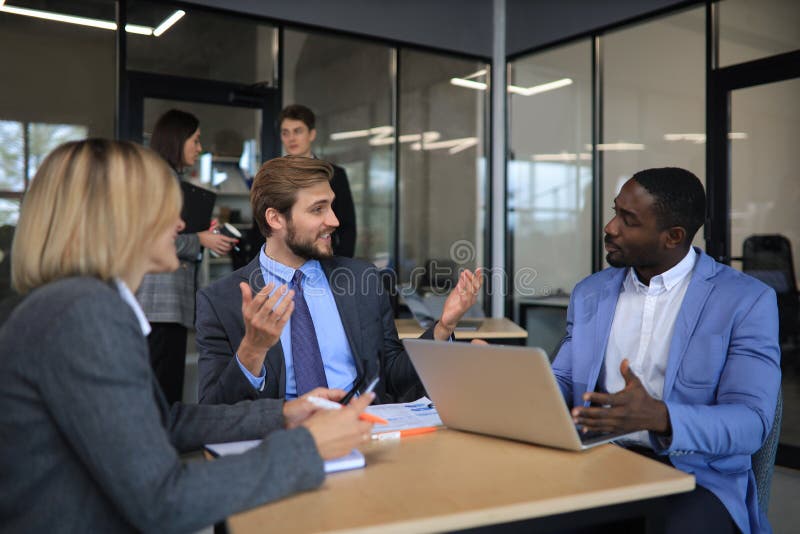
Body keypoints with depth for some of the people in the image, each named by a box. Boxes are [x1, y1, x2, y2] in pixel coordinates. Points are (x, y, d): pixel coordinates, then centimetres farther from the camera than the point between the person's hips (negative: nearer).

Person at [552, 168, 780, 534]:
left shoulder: (746, 300, -5)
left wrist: (659, 417, -30)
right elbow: (562, 383, 13)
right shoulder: (590, 293, 10)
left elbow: (750, 423, -13)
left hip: (693, 476, -3)